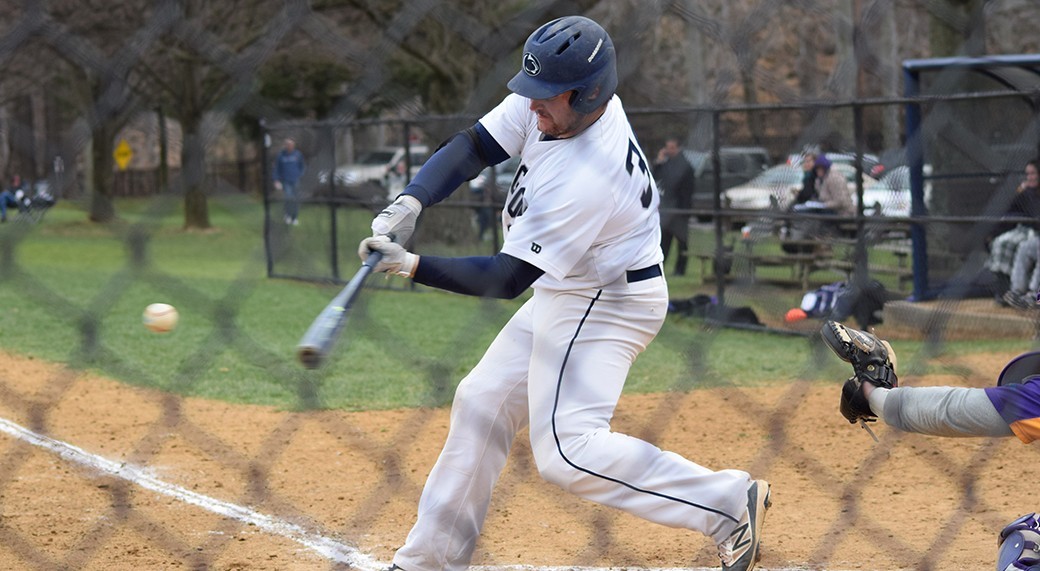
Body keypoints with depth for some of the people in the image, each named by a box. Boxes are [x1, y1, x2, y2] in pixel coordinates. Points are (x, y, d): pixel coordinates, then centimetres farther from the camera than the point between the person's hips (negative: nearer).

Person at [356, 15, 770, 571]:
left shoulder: (586, 180, -32)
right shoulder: (553, 101, -9)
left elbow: (507, 278, -28)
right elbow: (471, 147, -7)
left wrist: (411, 265, -29)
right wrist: (409, 204, -23)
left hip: (605, 306, -10)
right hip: (564, 294, 10)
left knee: (565, 450, -20)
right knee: (481, 403, 15)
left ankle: (728, 502, -14)